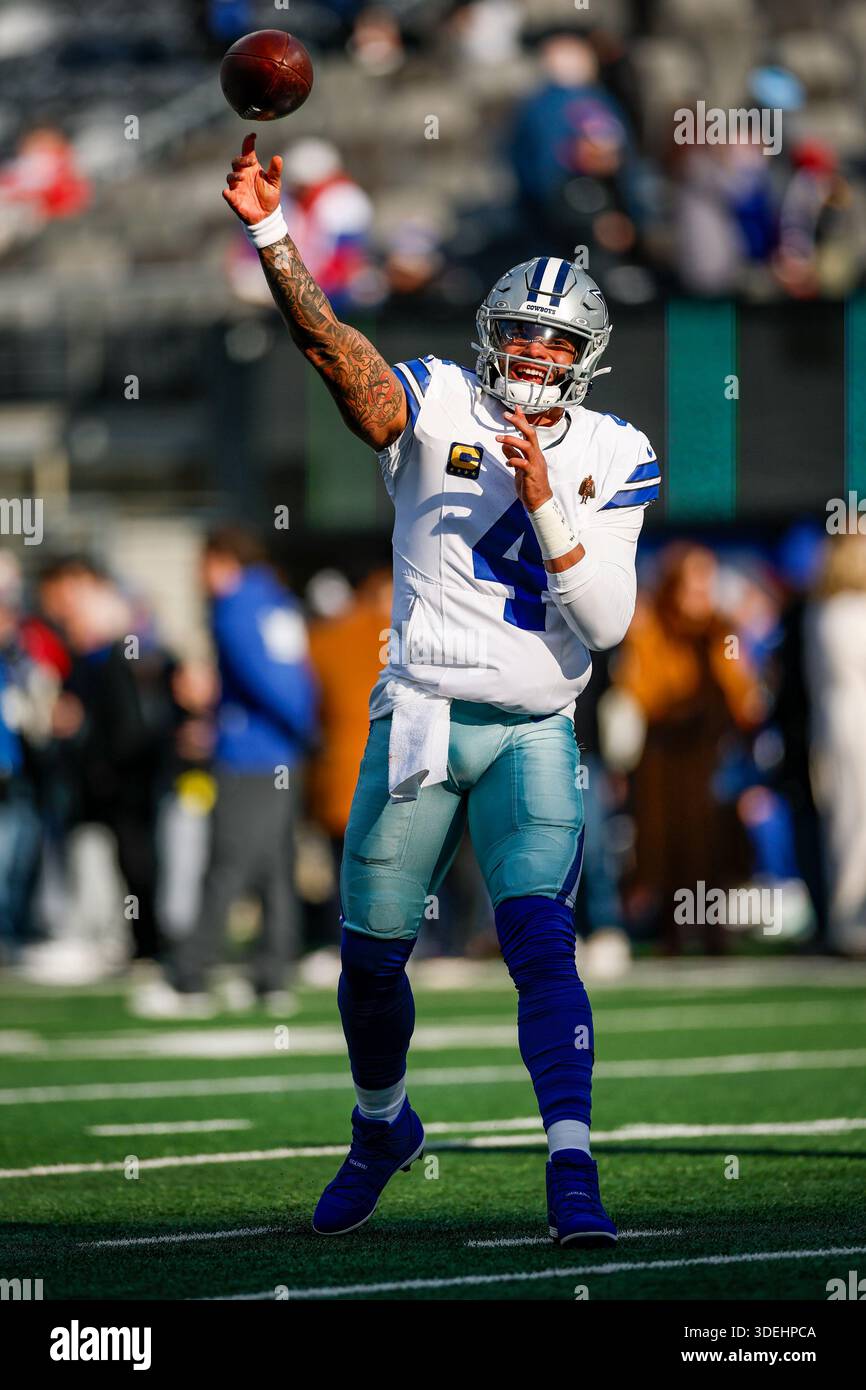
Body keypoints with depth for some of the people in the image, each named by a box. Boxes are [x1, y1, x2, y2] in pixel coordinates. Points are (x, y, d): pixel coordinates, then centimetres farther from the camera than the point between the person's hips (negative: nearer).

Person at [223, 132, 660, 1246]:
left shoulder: (612, 459, 2)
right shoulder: (437, 411, -2)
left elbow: (607, 622, -7)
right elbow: (331, 348, -20)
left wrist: (545, 502, -18)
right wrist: (268, 229, -33)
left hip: (534, 735, -1)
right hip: (419, 722, 1)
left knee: (540, 935, -19)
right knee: (371, 955, 8)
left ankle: (571, 1169, -21)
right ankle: (382, 1124, 35)